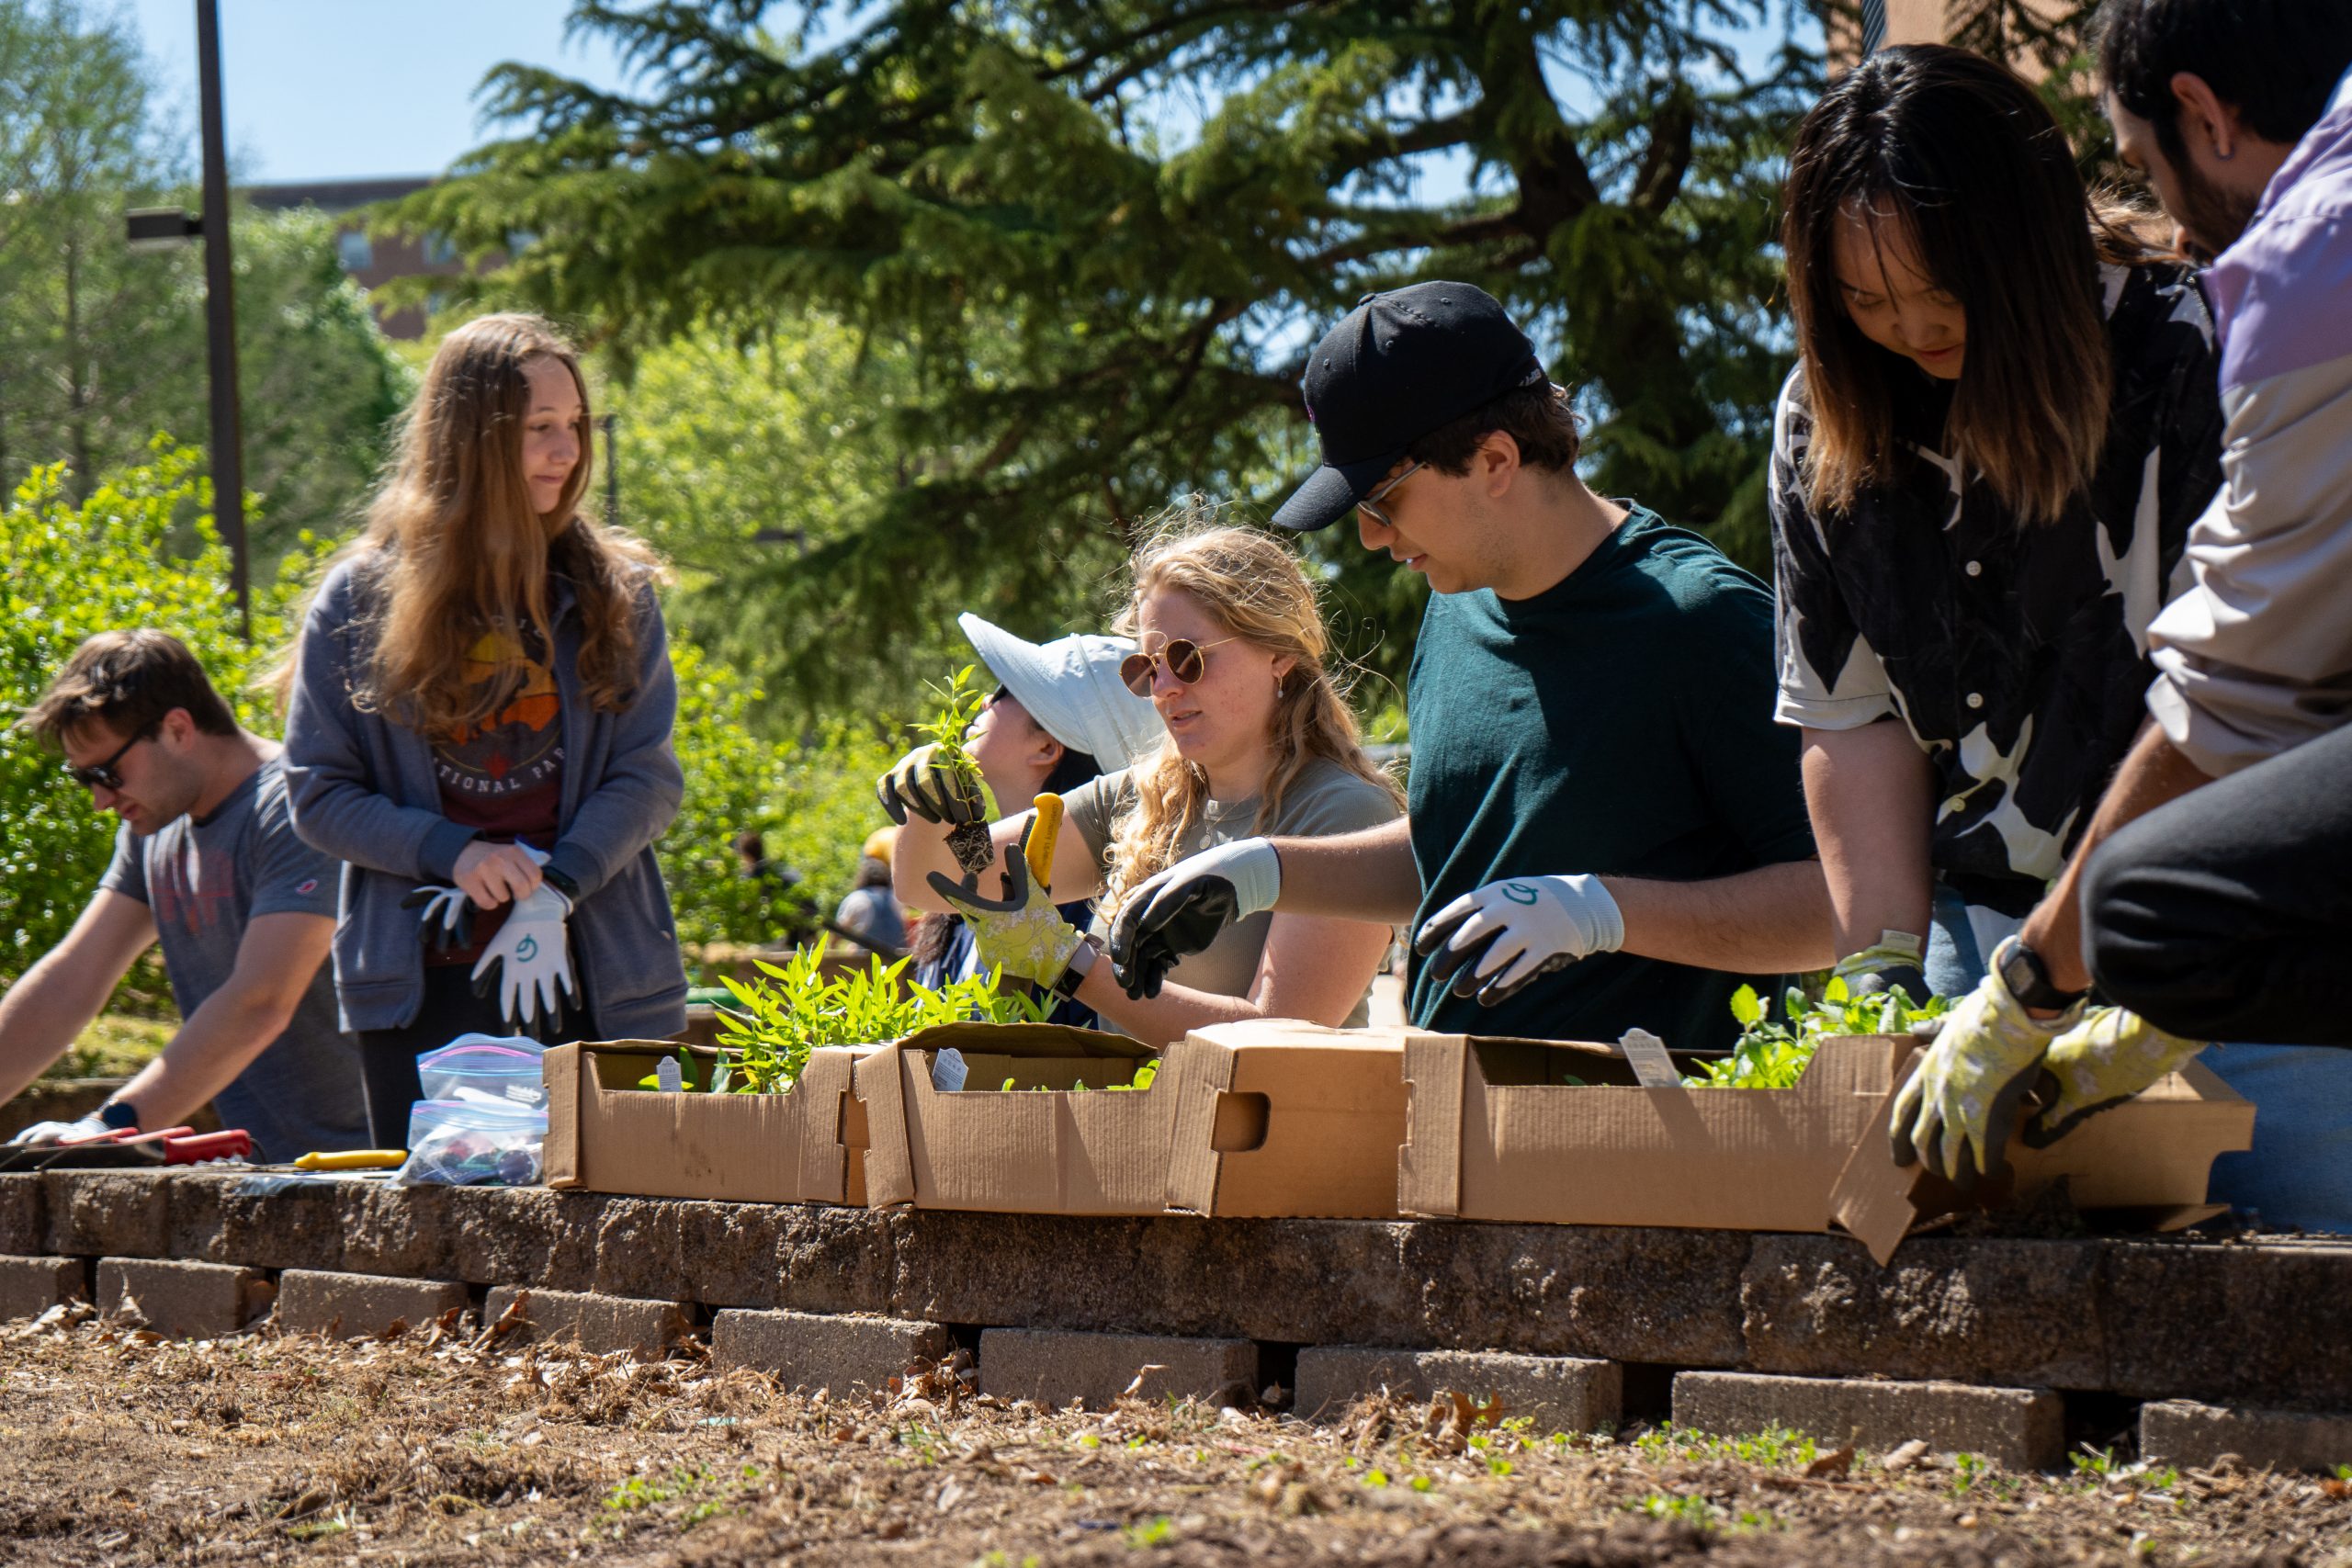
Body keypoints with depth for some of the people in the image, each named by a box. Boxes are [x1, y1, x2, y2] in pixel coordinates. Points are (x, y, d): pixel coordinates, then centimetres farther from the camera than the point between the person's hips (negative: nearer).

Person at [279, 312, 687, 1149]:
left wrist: (555, 890, -15)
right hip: (422, 985, -1)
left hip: (593, 981, 1)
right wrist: (451, 852, -12)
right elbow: (318, 793, 3)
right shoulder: (359, 601, 3)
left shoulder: (613, 589, 6)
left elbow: (647, 775, 1)